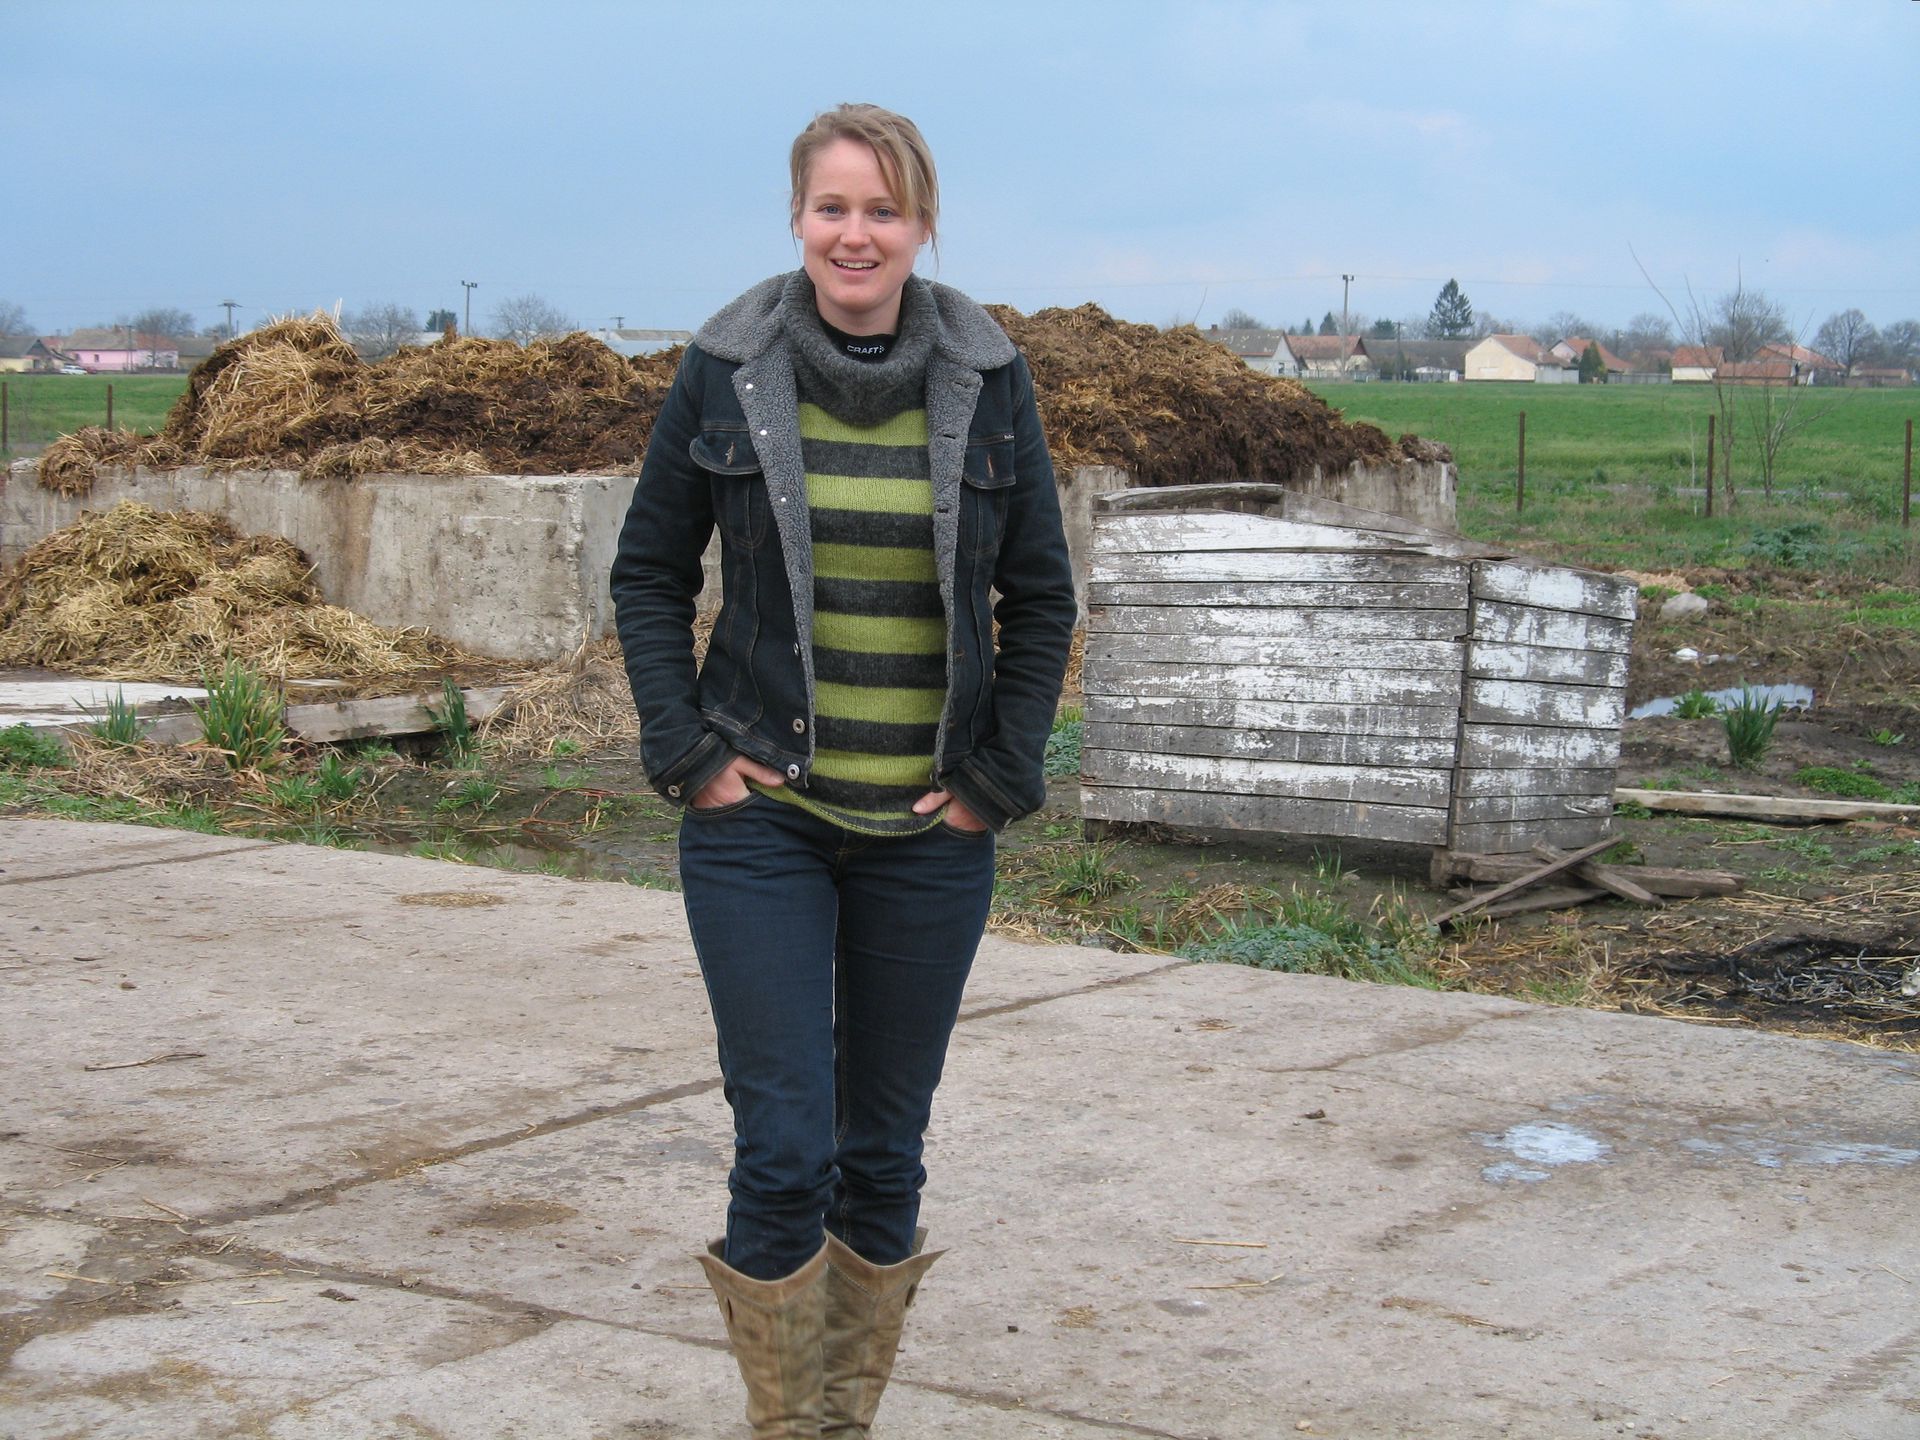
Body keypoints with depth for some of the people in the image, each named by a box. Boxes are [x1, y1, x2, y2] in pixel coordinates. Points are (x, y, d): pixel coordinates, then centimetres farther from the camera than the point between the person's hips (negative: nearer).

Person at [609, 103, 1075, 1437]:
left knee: (886, 1151, 10)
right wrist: (688, 751, -4)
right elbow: (649, 574, 6)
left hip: (930, 830, 1)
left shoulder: (988, 380, -1)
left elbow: (1041, 600, 7)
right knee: (784, 1151, -5)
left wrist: (1001, 777, -1)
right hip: (761, 820, -1)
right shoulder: (726, 371, -3)